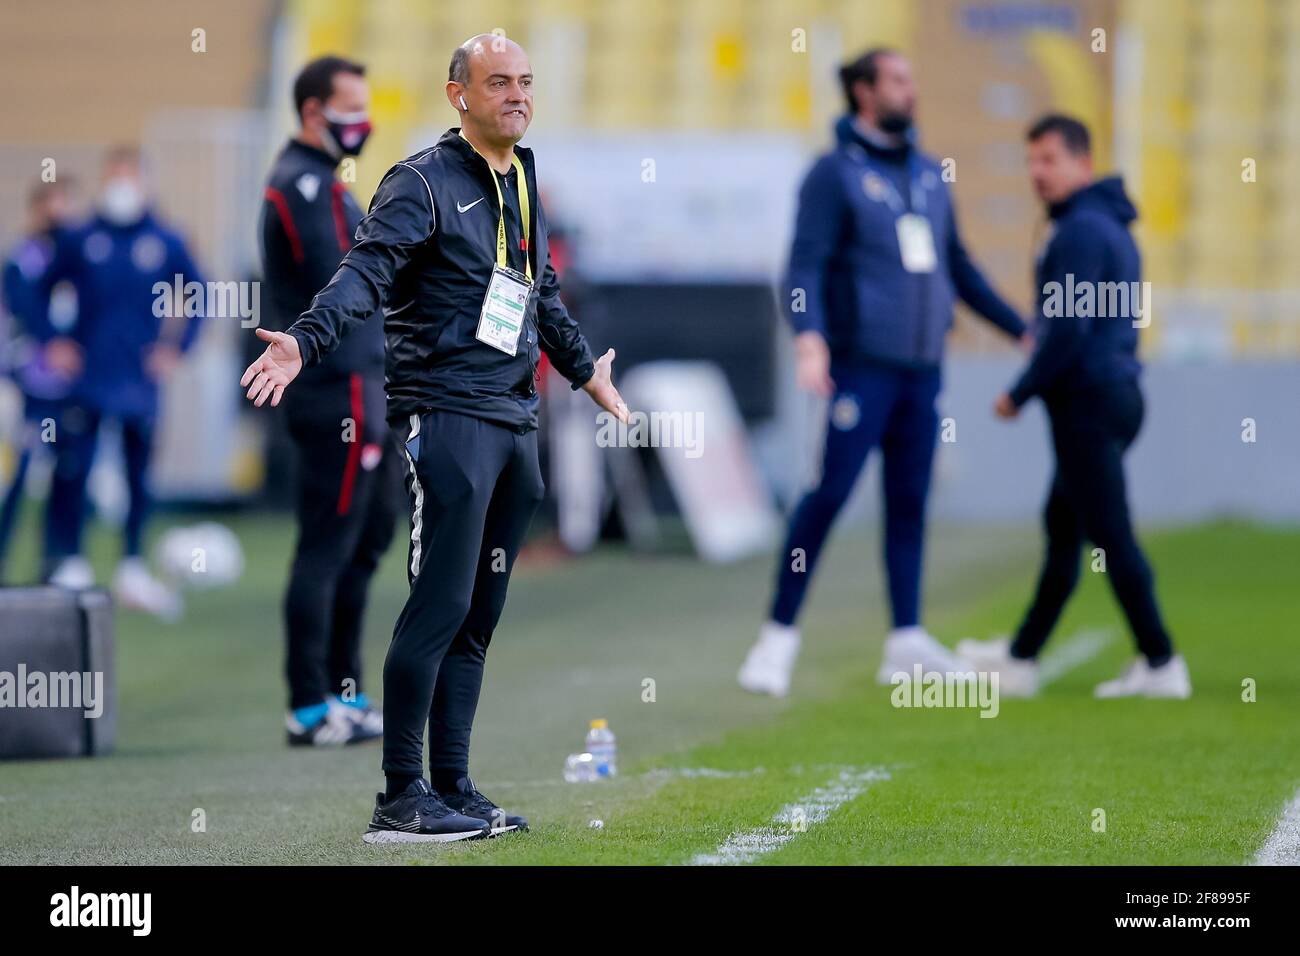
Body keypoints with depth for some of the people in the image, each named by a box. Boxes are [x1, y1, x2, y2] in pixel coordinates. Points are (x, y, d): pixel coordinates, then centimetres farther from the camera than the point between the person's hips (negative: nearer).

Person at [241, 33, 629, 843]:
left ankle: (453, 787, 13)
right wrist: (307, 341, -37)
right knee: (440, 604, -11)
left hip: (516, 420, 8)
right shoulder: (423, 183, -6)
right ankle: (402, 799, -9)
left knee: (480, 616, 8)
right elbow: (367, 271, -21)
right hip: (448, 416, -8)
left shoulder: (527, 185, 19)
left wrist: (586, 368, 48)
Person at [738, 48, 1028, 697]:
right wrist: (808, 336, -29)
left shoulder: (927, 175, 15)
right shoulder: (835, 173, -4)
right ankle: (779, 634, -5)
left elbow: (959, 268, 25)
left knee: (909, 501, 7)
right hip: (862, 366, -6)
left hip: (921, 369, 6)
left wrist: (1020, 330, 26)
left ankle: (906, 640, 12)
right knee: (831, 492, -11)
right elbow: (806, 264, -13)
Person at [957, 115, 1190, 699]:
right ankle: (1022, 657, 21)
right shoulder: (1112, 225, 16)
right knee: (1061, 526, 14)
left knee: (1110, 536, -7)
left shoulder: (1081, 230, -15)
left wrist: (1019, 394, -12)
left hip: (1088, 402, -10)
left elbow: (1070, 328, -21)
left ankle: (1160, 664, -6)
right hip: (1114, 394, 10)